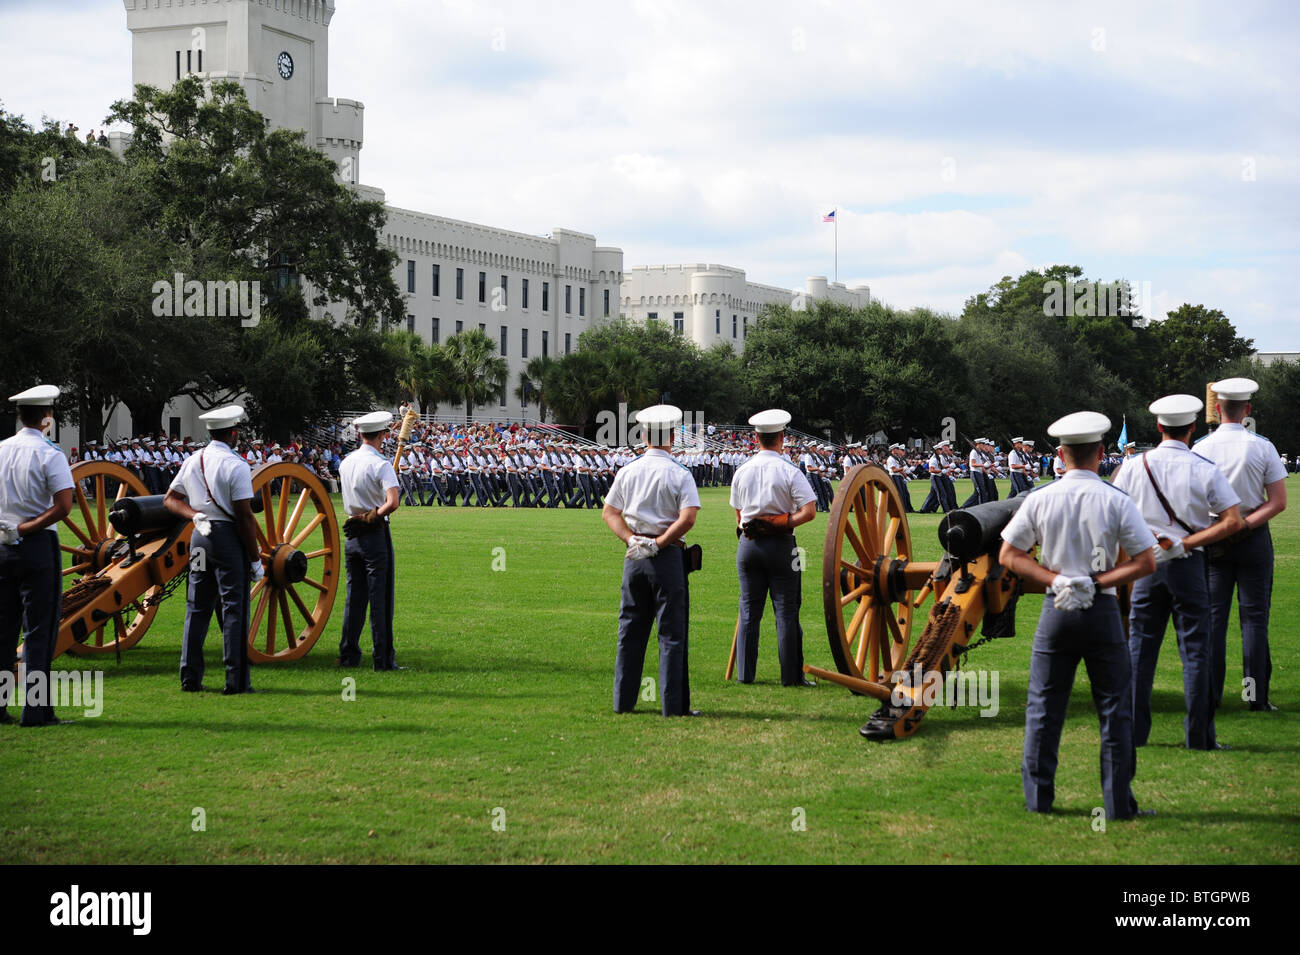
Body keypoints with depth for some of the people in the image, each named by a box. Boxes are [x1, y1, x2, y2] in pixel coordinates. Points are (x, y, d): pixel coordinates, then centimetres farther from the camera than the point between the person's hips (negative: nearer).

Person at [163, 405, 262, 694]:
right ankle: (236, 680, -3)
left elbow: (170, 500, 14)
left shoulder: (191, 462, 10)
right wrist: (255, 559, -8)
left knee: (197, 607, 10)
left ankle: (190, 678, 11)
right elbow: (244, 516, -13)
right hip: (229, 537, -6)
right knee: (235, 608, -3)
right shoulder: (235, 465, -11)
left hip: (199, 536, 6)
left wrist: (195, 516, 0)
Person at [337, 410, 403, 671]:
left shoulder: (346, 463, 8)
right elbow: (393, 502, -24)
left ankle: (348, 655, 14)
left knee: (354, 596, 12)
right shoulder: (380, 465, -13)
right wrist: (371, 518, -13)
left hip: (352, 534, 6)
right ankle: (383, 659, 0)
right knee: (380, 597, -2)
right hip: (375, 534, -6)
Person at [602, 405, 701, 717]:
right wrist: (660, 542, -11)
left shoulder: (628, 471, 6)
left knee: (630, 629, 12)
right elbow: (687, 518, -17)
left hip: (635, 557, 4)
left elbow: (609, 512, 6)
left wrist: (631, 539, -2)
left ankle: (623, 701, 15)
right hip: (668, 557, -4)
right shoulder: (679, 474, -8)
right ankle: (673, 705, 0)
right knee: (672, 632, 0)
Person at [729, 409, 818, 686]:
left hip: (748, 544, 4)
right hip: (781, 545, -4)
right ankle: (791, 676, 1)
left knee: (749, 609, 9)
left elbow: (739, 514, 12)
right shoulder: (789, 472, -9)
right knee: (786, 611, 0)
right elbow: (809, 511, -16)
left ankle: (744, 673, 11)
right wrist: (784, 524, -7)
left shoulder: (742, 471, 4)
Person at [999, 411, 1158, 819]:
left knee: (1044, 706, 10)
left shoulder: (1039, 500, -3)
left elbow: (1009, 555, 1)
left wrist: (1055, 579, -4)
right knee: (1114, 708, 6)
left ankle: (1037, 797, 13)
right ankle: (1118, 803, 7)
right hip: (1103, 612, -1)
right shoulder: (1116, 502, -7)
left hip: (1056, 610, 2)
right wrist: (1098, 582, -7)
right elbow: (1146, 562, -7)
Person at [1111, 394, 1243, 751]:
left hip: (1147, 564, 2)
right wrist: (1184, 544, -9)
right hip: (1189, 566, -2)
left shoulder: (1134, 467, -1)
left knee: (1140, 648, 9)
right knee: (1195, 651, 4)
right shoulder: (1205, 470, -6)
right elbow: (1233, 521, -10)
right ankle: (1198, 735, 5)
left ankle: (1134, 731, 11)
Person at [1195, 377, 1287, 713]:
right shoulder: (1262, 447, -7)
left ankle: (1210, 693, 6)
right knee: (1254, 616, 2)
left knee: (1213, 614, 6)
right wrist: (1245, 523, -10)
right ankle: (1256, 694, 1)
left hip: (1212, 540, 1)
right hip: (1254, 538, -1)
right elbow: (1278, 502, -10)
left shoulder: (1201, 449, -4)